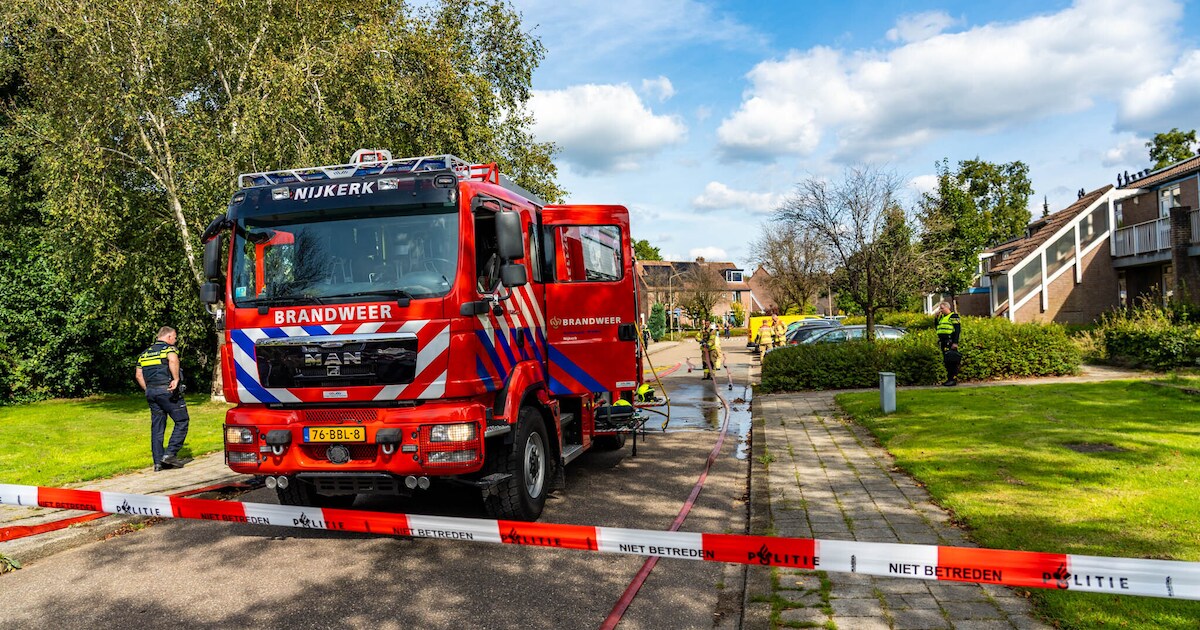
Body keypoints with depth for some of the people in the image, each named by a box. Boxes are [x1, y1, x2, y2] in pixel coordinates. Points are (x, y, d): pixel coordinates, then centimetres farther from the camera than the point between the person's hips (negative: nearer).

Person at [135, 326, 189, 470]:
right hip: (167, 390, -7)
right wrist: (176, 379, -24)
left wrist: (148, 390, 17)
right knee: (181, 421, 2)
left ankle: (158, 462, 9)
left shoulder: (145, 353, 20)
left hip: (151, 392, 7)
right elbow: (173, 360, -26)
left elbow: (138, 375, 16)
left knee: (157, 426, 9)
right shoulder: (169, 348, -2)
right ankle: (170, 453, -8)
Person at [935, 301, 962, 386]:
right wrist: (936, 317, 14)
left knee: (952, 361, -9)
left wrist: (955, 342, -20)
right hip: (943, 342, 8)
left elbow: (957, 330, -11)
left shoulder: (953, 316, -4)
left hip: (950, 341, -8)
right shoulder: (942, 317, 20)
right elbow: (937, 327, 26)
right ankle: (949, 378, 15)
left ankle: (954, 379, -8)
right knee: (946, 361, 9)